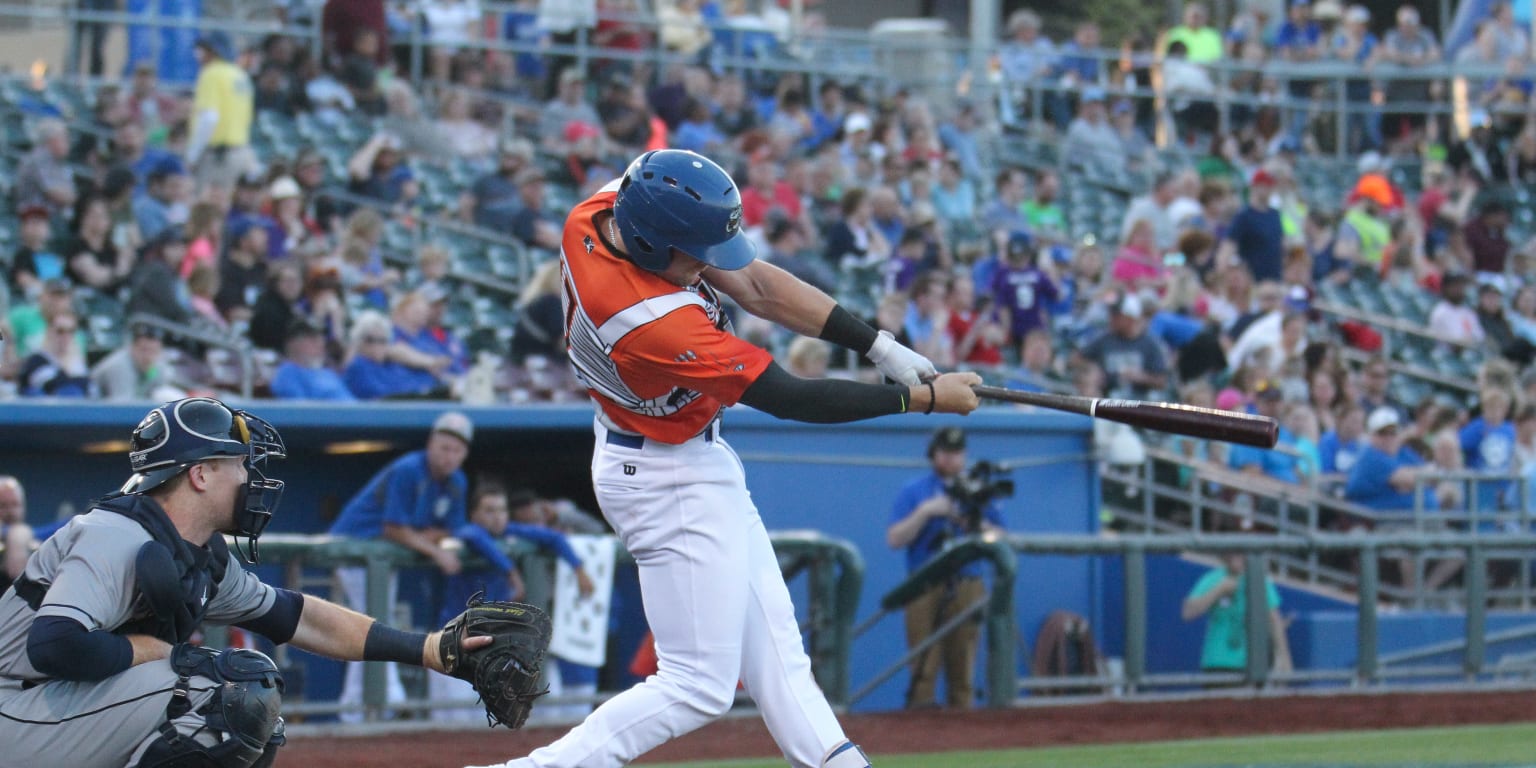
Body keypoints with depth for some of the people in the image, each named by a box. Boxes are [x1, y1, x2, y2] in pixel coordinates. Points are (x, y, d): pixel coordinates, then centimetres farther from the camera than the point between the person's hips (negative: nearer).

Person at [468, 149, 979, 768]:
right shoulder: (656, 322, -38)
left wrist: (883, 348, -11)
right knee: (699, 686, -5)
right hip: (673, 482, -10)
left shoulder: (603, 211, -14)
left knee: (770, 639, 13)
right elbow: (788, 398, -27)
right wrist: (924, 398, -19)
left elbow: (755, 286, -7)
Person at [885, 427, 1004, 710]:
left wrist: (976, 524, -5)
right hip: (926, 588, -2)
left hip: (967, 588, 2)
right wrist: (925, 512, -10)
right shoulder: (913, 492, 9)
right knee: (924, 668, -9)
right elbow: (895, 539, 0)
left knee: (963, 667, 0)